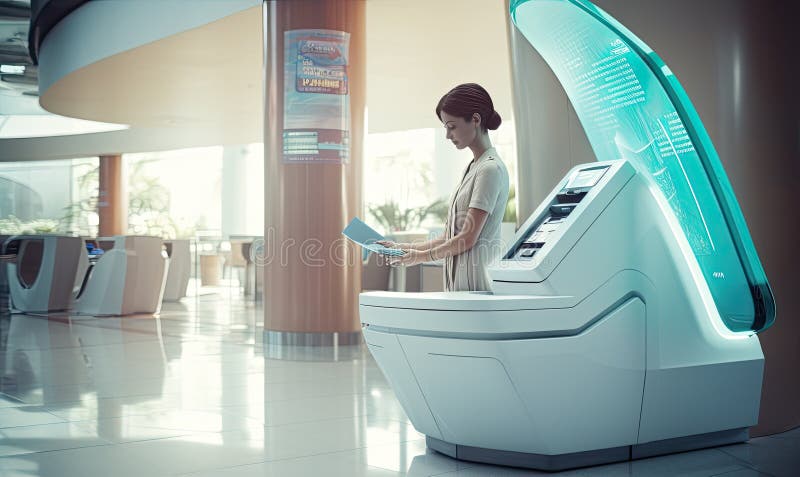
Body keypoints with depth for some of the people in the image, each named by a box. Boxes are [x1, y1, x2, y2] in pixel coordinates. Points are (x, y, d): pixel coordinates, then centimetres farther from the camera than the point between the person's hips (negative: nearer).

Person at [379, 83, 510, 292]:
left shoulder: (491, 169, -10)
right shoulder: (472, 168, 18)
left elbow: (468, 238, -14)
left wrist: (420, 256, -4)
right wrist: (404, 248, 12)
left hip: (476, 283, -8)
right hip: (459, 281, 8)